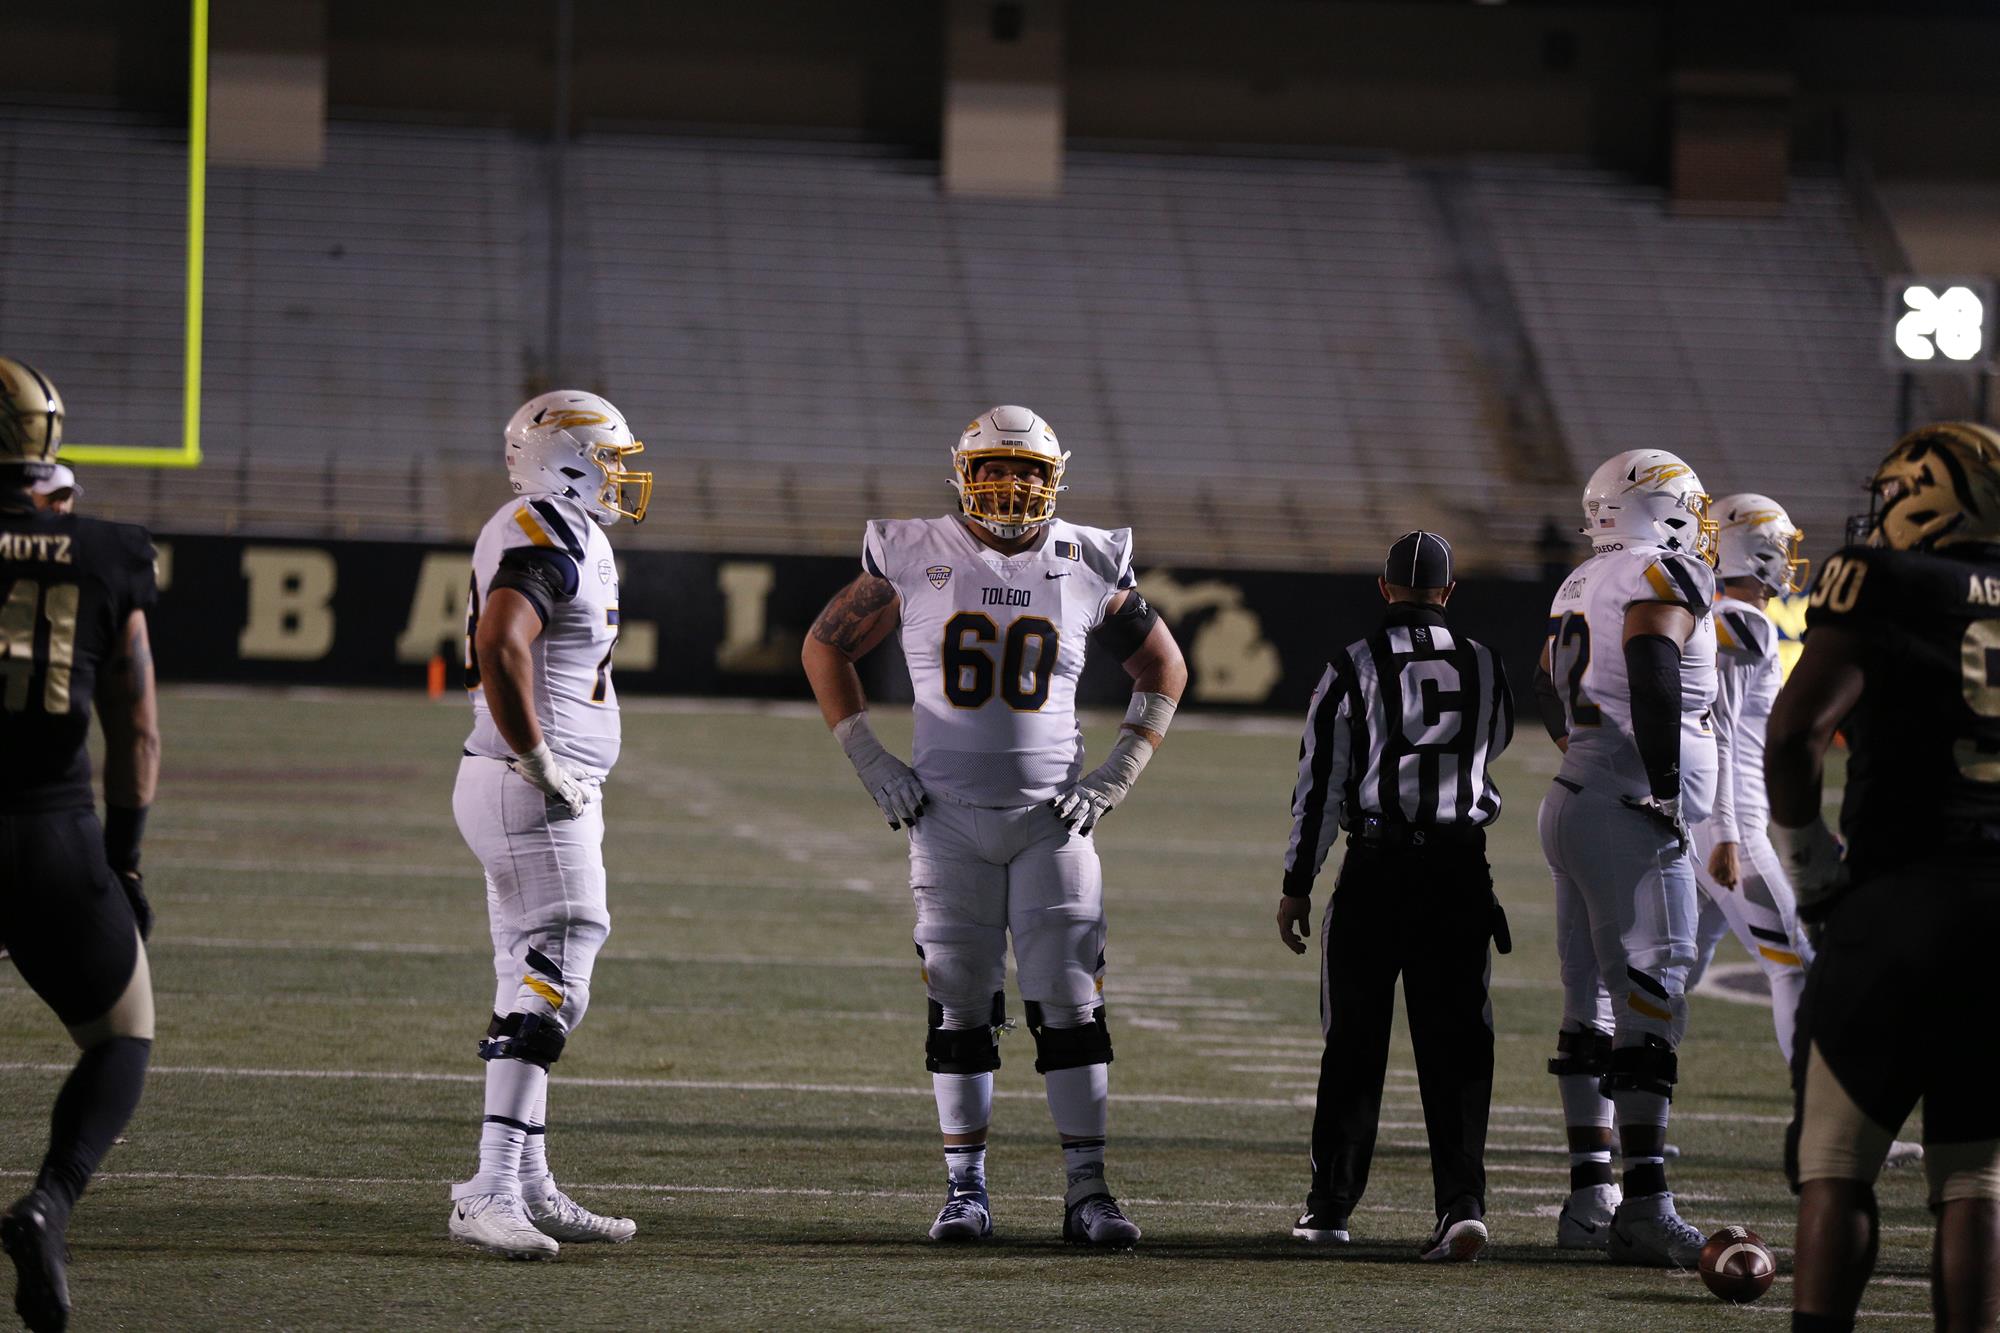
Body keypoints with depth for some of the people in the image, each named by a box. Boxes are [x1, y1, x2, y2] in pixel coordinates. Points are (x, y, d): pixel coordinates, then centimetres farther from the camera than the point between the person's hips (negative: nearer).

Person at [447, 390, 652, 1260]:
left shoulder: (572, 541, 17)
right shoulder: (544, 546, -16)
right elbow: (498, 646, -33)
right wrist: (539, 762, -25)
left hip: (548, 794, 11)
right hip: (534, 797, -11)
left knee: (535, 995, 14)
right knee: (548, 993, -14)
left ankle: (531, 1189, 19)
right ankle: (490, 1193, -18)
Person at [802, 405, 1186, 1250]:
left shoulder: (1088, 567, 2)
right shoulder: (916, 558, 0)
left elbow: (1163, 670, 14)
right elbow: (825, 647, 11)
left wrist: (1115, 778, 4)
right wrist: (870, 762, 3)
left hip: (1052, 816, 0)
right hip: (949, 815, 0)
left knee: (1071, 1004, -5)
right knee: (960, 1008, 2)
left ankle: (1087, 1192, -2)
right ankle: (964, 1188, 9)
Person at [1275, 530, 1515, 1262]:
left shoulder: (1355, 668, -5)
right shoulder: (1484, 668, 4)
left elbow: (1320, 785, -5)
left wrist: (1296, 885, 1)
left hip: (1376, 870, -2)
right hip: (1460, 869, 2)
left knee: (1355, 1043, 8)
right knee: (1455, 1045, 2)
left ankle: (1330, 1205, 16)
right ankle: (1462, 1201, -10)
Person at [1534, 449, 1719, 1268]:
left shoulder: (1582, 587, 17)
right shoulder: (1666, 579, -10)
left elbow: (1549, 694, 25)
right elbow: (1654, 676, -25)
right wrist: (1667, 791, -20)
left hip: (1574, 802, 9)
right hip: (1628, 818, -9)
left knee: (1593, 1002, 12)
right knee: (1648, 1002, -11)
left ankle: (1589, 1197, 15)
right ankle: (1643, 1209, -15)